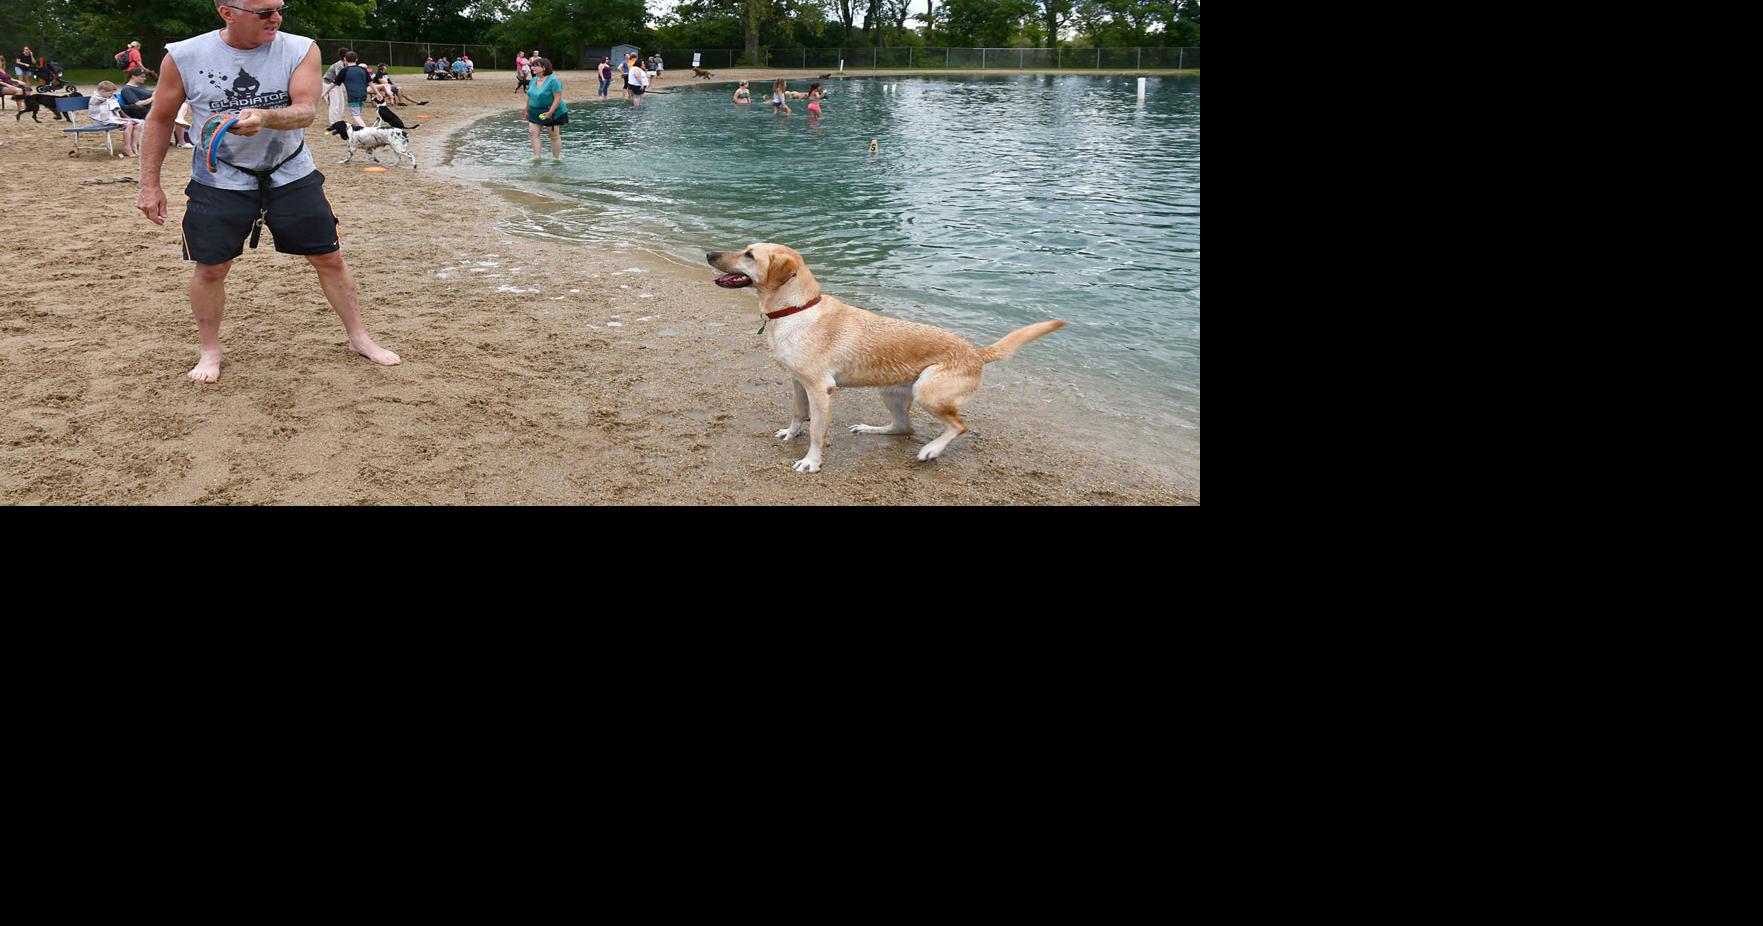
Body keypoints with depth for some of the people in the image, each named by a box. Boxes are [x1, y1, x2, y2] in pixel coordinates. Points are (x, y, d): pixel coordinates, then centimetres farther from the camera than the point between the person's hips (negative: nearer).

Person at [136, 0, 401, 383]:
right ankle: (210, 351, 23)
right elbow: (160, 119, 0)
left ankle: (358, 337, 23)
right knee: (210, 268, 2)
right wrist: (150, 184, -1)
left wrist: (264, 117, -44)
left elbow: (306, 110, -23)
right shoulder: (184, 57, -12)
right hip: (220, 180, 0)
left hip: (291, 175, 1)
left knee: (329, 258, 5)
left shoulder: (300, 49, -12)